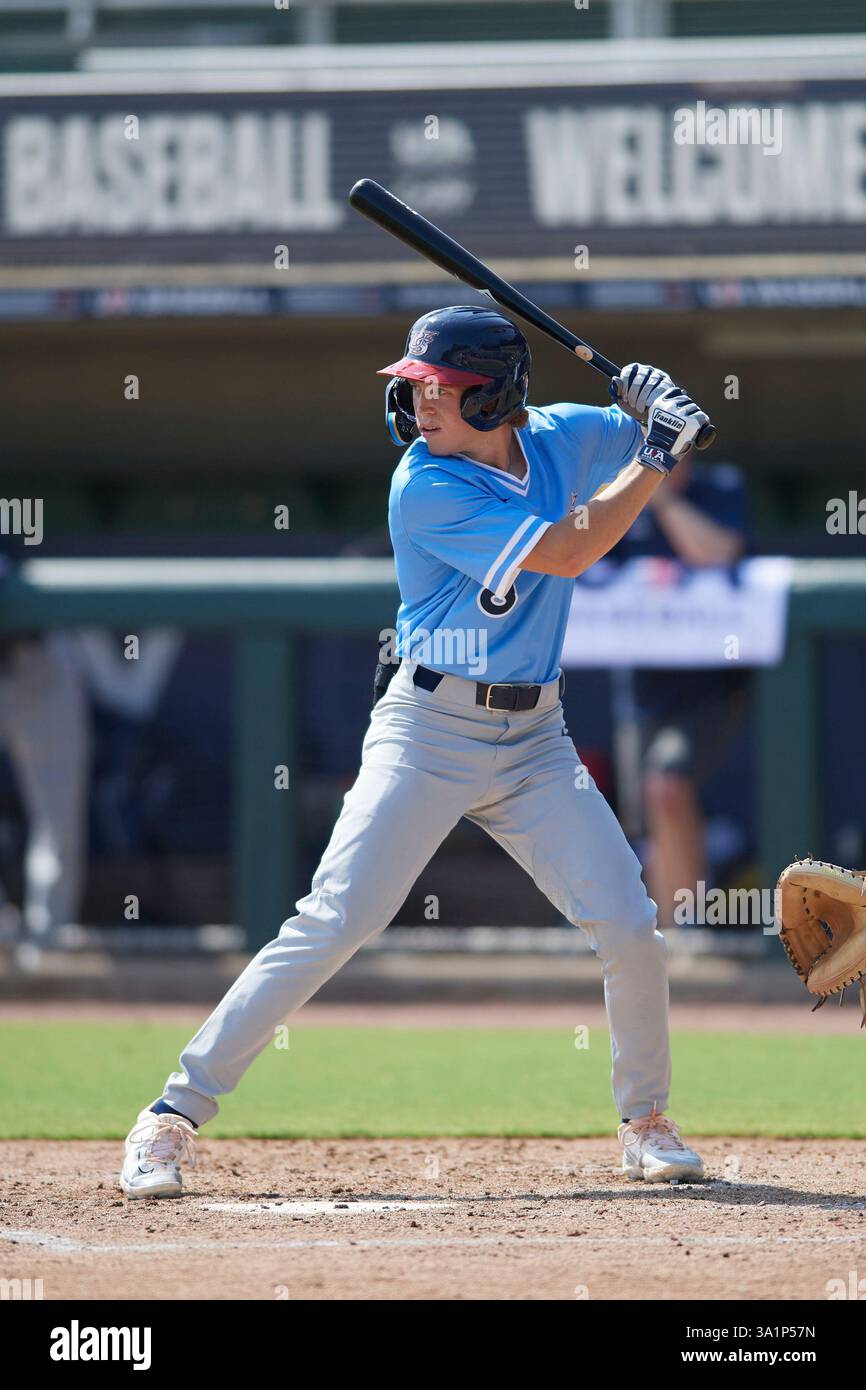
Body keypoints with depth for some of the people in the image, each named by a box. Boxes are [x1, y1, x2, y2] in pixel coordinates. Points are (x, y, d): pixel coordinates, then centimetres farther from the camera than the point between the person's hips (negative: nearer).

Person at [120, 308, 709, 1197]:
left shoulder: (561, 438, 3)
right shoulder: (426, 487, -15)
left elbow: (664, 437, 20)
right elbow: (568, 552, -18)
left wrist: (657, 407, -4)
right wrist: (656, 457, -13)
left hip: (534, 741, 5)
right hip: (428, 731, -5)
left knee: (629, 930, -4)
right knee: (332, 925, -14)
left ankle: (646, 1123, 18)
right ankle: (175, 1114, -9)